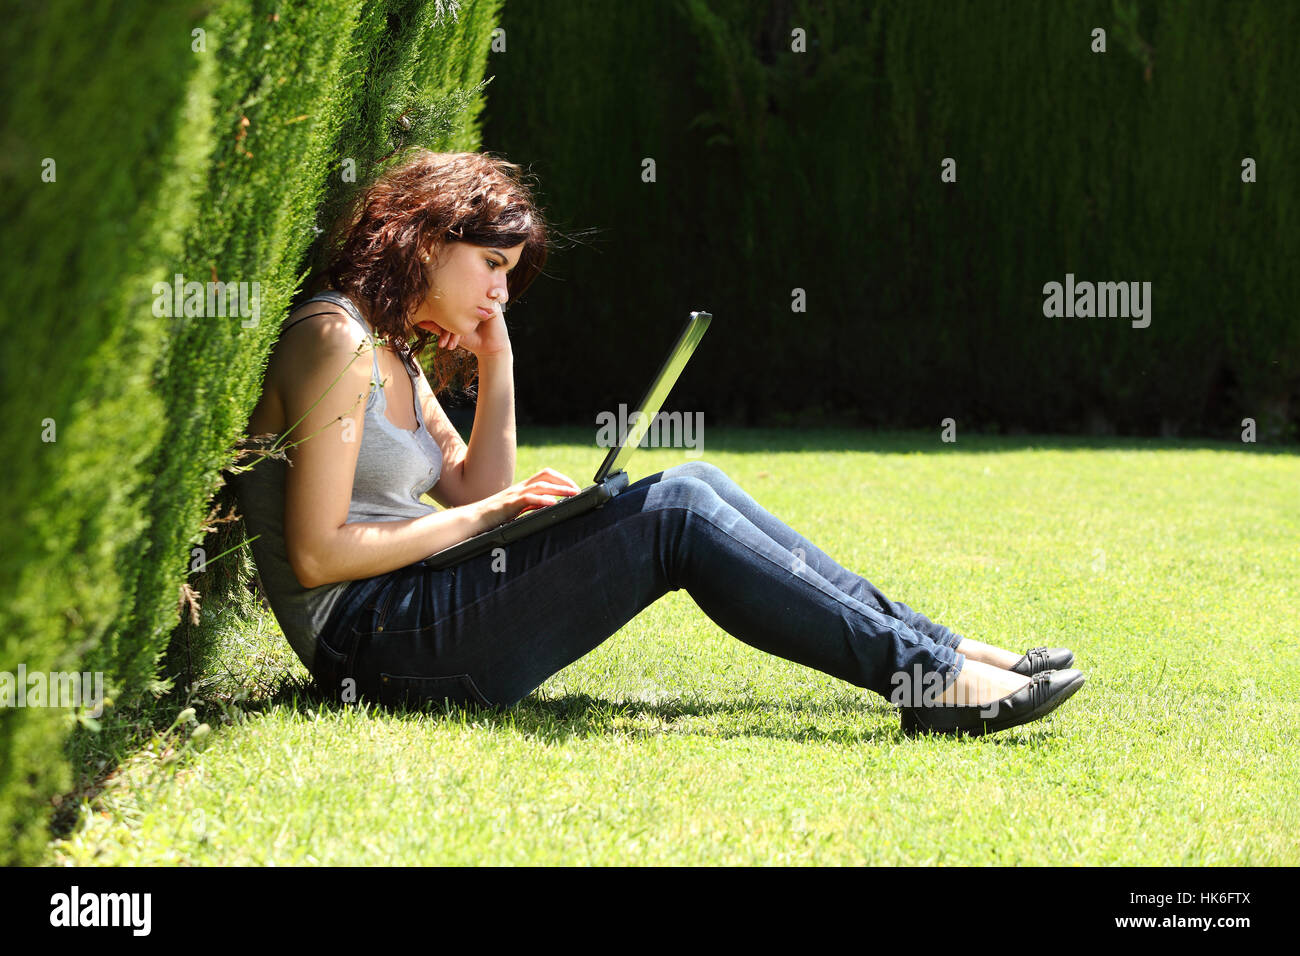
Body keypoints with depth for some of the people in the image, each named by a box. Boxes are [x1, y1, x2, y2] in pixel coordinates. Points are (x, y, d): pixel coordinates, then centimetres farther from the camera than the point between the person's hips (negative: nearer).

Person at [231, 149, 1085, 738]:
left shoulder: (395, 353, 20)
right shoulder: (335, 340, -10)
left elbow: (479, 497, 16)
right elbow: (317, 553, -17)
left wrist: (497, 368, 10)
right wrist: (485, 516, -11)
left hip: (419, 620, 9)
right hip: (374, 647, -9)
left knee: (694, 487, 0)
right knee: (676, 512, -18)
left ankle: (929, 647, 0)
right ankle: (929, 679, -17)